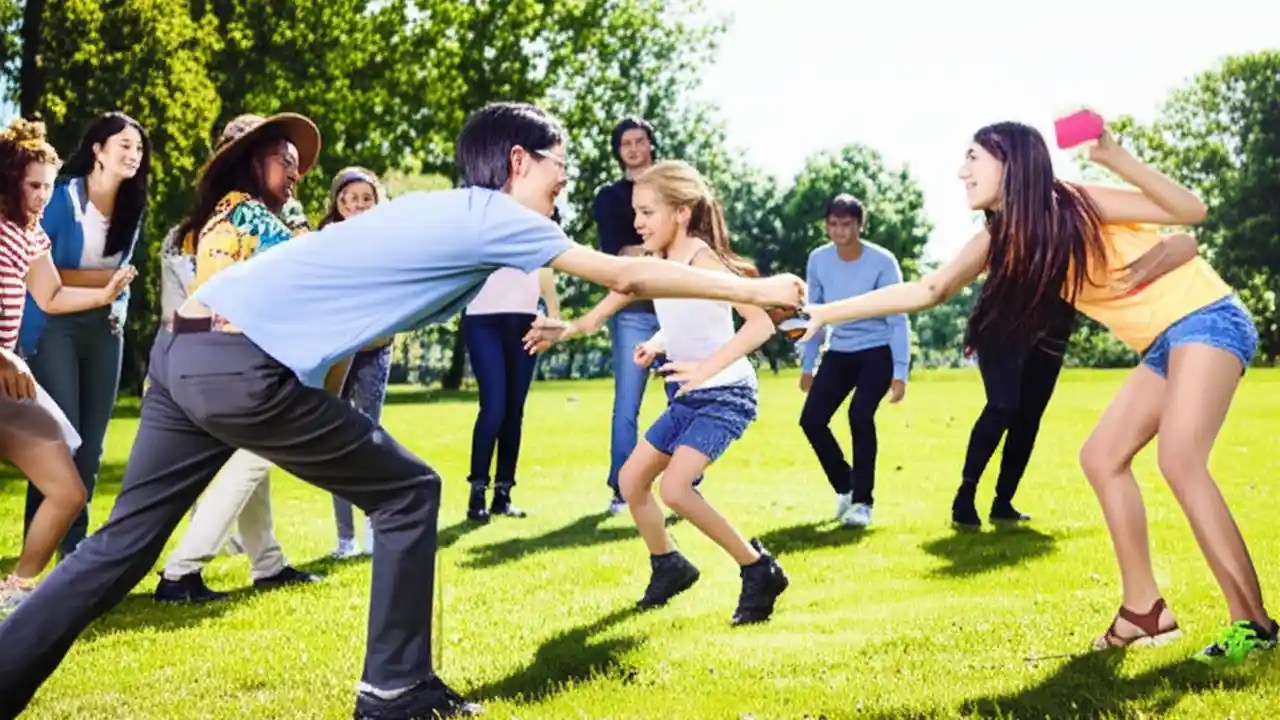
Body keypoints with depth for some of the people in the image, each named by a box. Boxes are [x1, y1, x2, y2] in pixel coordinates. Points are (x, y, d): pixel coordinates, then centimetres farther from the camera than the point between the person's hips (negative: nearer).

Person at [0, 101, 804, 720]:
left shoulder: (441, 210, 21)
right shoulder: (491, 218, -1)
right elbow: (627, 276, 1)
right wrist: (756, 290, 10)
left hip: (188, 346, 9)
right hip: (247, 366, -8)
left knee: (125, 540, 15)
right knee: (407, 493, 7)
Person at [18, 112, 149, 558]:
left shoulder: (131, 208, 10)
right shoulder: (63, 197, -9)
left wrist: (119, 311, 2)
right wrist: (100, 278, -10)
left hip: (104, 328, 6)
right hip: (56, 326, -6)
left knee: (91, 442, 5)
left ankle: (75, 545, 14)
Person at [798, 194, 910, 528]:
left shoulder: (882, 262, -16)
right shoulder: (818, 260, -4)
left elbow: (897, 319, -12)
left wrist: (899, 373, -16)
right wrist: (807, 365, 10)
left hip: (878, 352, -4)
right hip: (839, 353, 5)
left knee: (860, 414, -25)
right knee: (811, 419, -7)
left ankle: (862, 501, -11)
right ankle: (844, 487, 16)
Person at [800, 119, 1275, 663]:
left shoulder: (1073, 205, -18)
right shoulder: (1002, 239, 5)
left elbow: (1191, 210, -21)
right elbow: (927, 290, 6)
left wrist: (1114, 158, -33)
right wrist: (828, 313, 3)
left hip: (1207, 320, -9)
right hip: (1164, 344, 9)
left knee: (1179, 461, -23)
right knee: (1102, 457, 7)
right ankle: (1144, 610, 10)